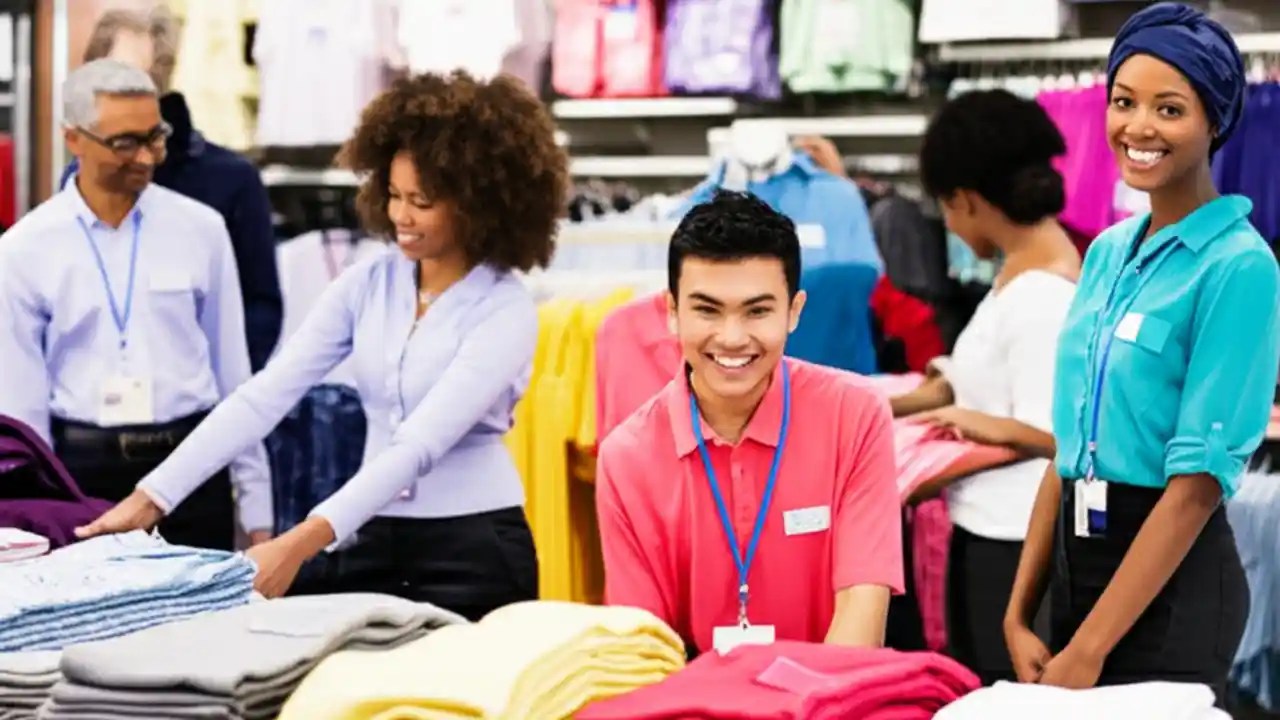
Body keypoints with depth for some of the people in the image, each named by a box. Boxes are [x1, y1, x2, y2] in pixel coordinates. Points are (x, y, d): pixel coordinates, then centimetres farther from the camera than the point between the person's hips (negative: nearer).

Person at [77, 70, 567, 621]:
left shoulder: (506, 311, -13)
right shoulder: (366, 284, 2)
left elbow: (420, 445, -24)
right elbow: (264, 396, -4)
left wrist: (303, 542, -35)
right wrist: (152, 496, -14)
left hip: (474, 550, -4)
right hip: (370, 541, 5)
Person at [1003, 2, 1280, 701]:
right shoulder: (1107, 251, 8)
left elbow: (1199, 480, -18)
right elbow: (1070, 449, 10)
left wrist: (1088, 650, -19)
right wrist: (1019, 613, 5)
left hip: (1172, 577, -7)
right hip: (1077, 559, 7)